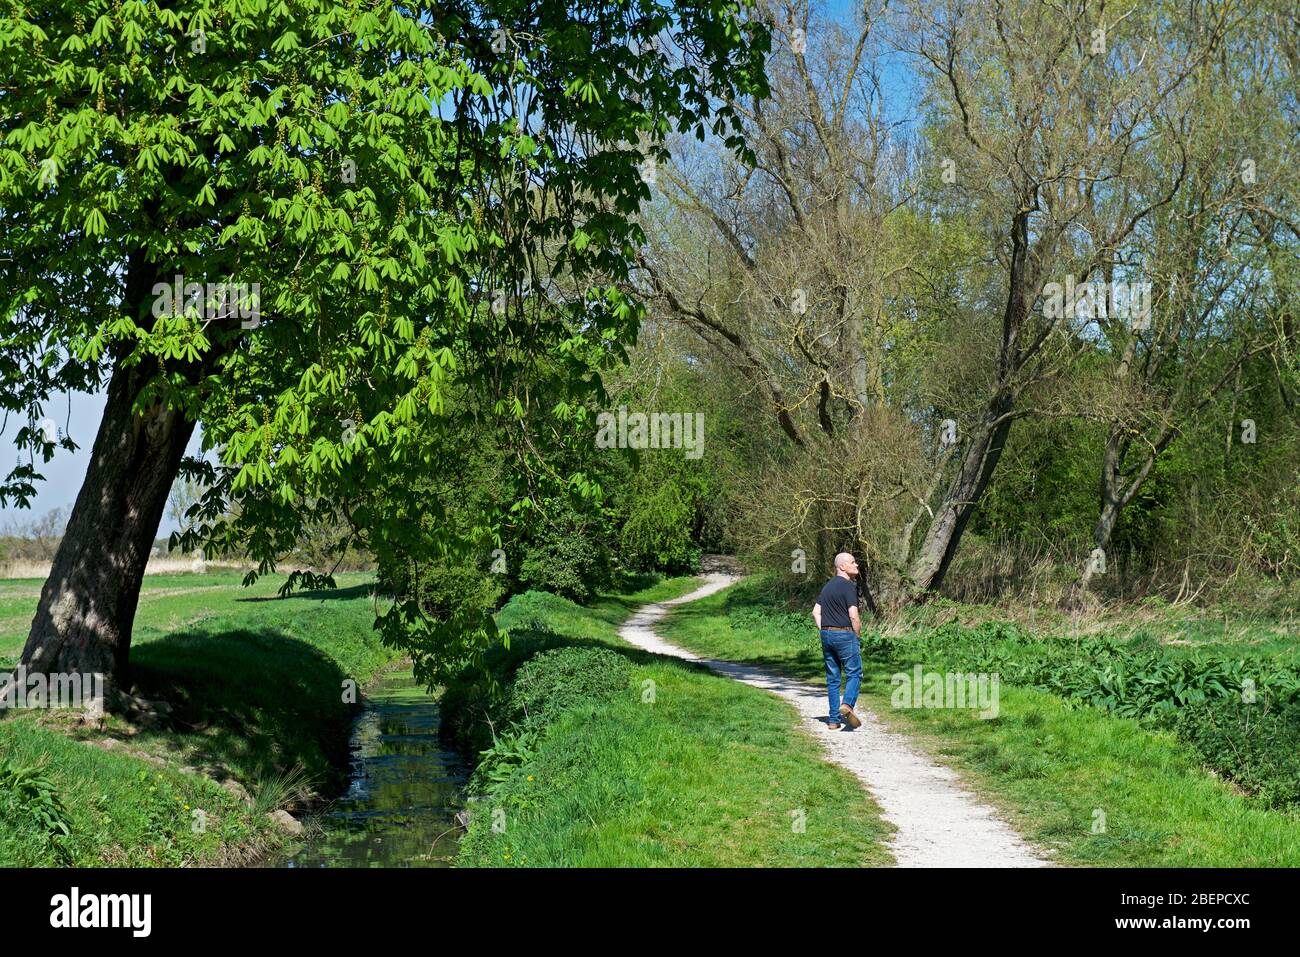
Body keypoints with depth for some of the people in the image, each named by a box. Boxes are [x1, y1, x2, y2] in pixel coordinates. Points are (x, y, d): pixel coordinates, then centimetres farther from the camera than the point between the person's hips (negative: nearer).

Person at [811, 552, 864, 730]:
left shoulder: (827, 586, 14)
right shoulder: (848, 586, -11)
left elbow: (815, 612, 14)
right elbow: (854, 616, -17)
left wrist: (824, 633, 14)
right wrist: (858, 636, -4)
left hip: (827, 635, 7)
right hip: (845, 634, -7)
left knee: (833, 678, 9)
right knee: (854, 673, 2)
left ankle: (834, 720, 8)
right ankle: (847, 704, -20)